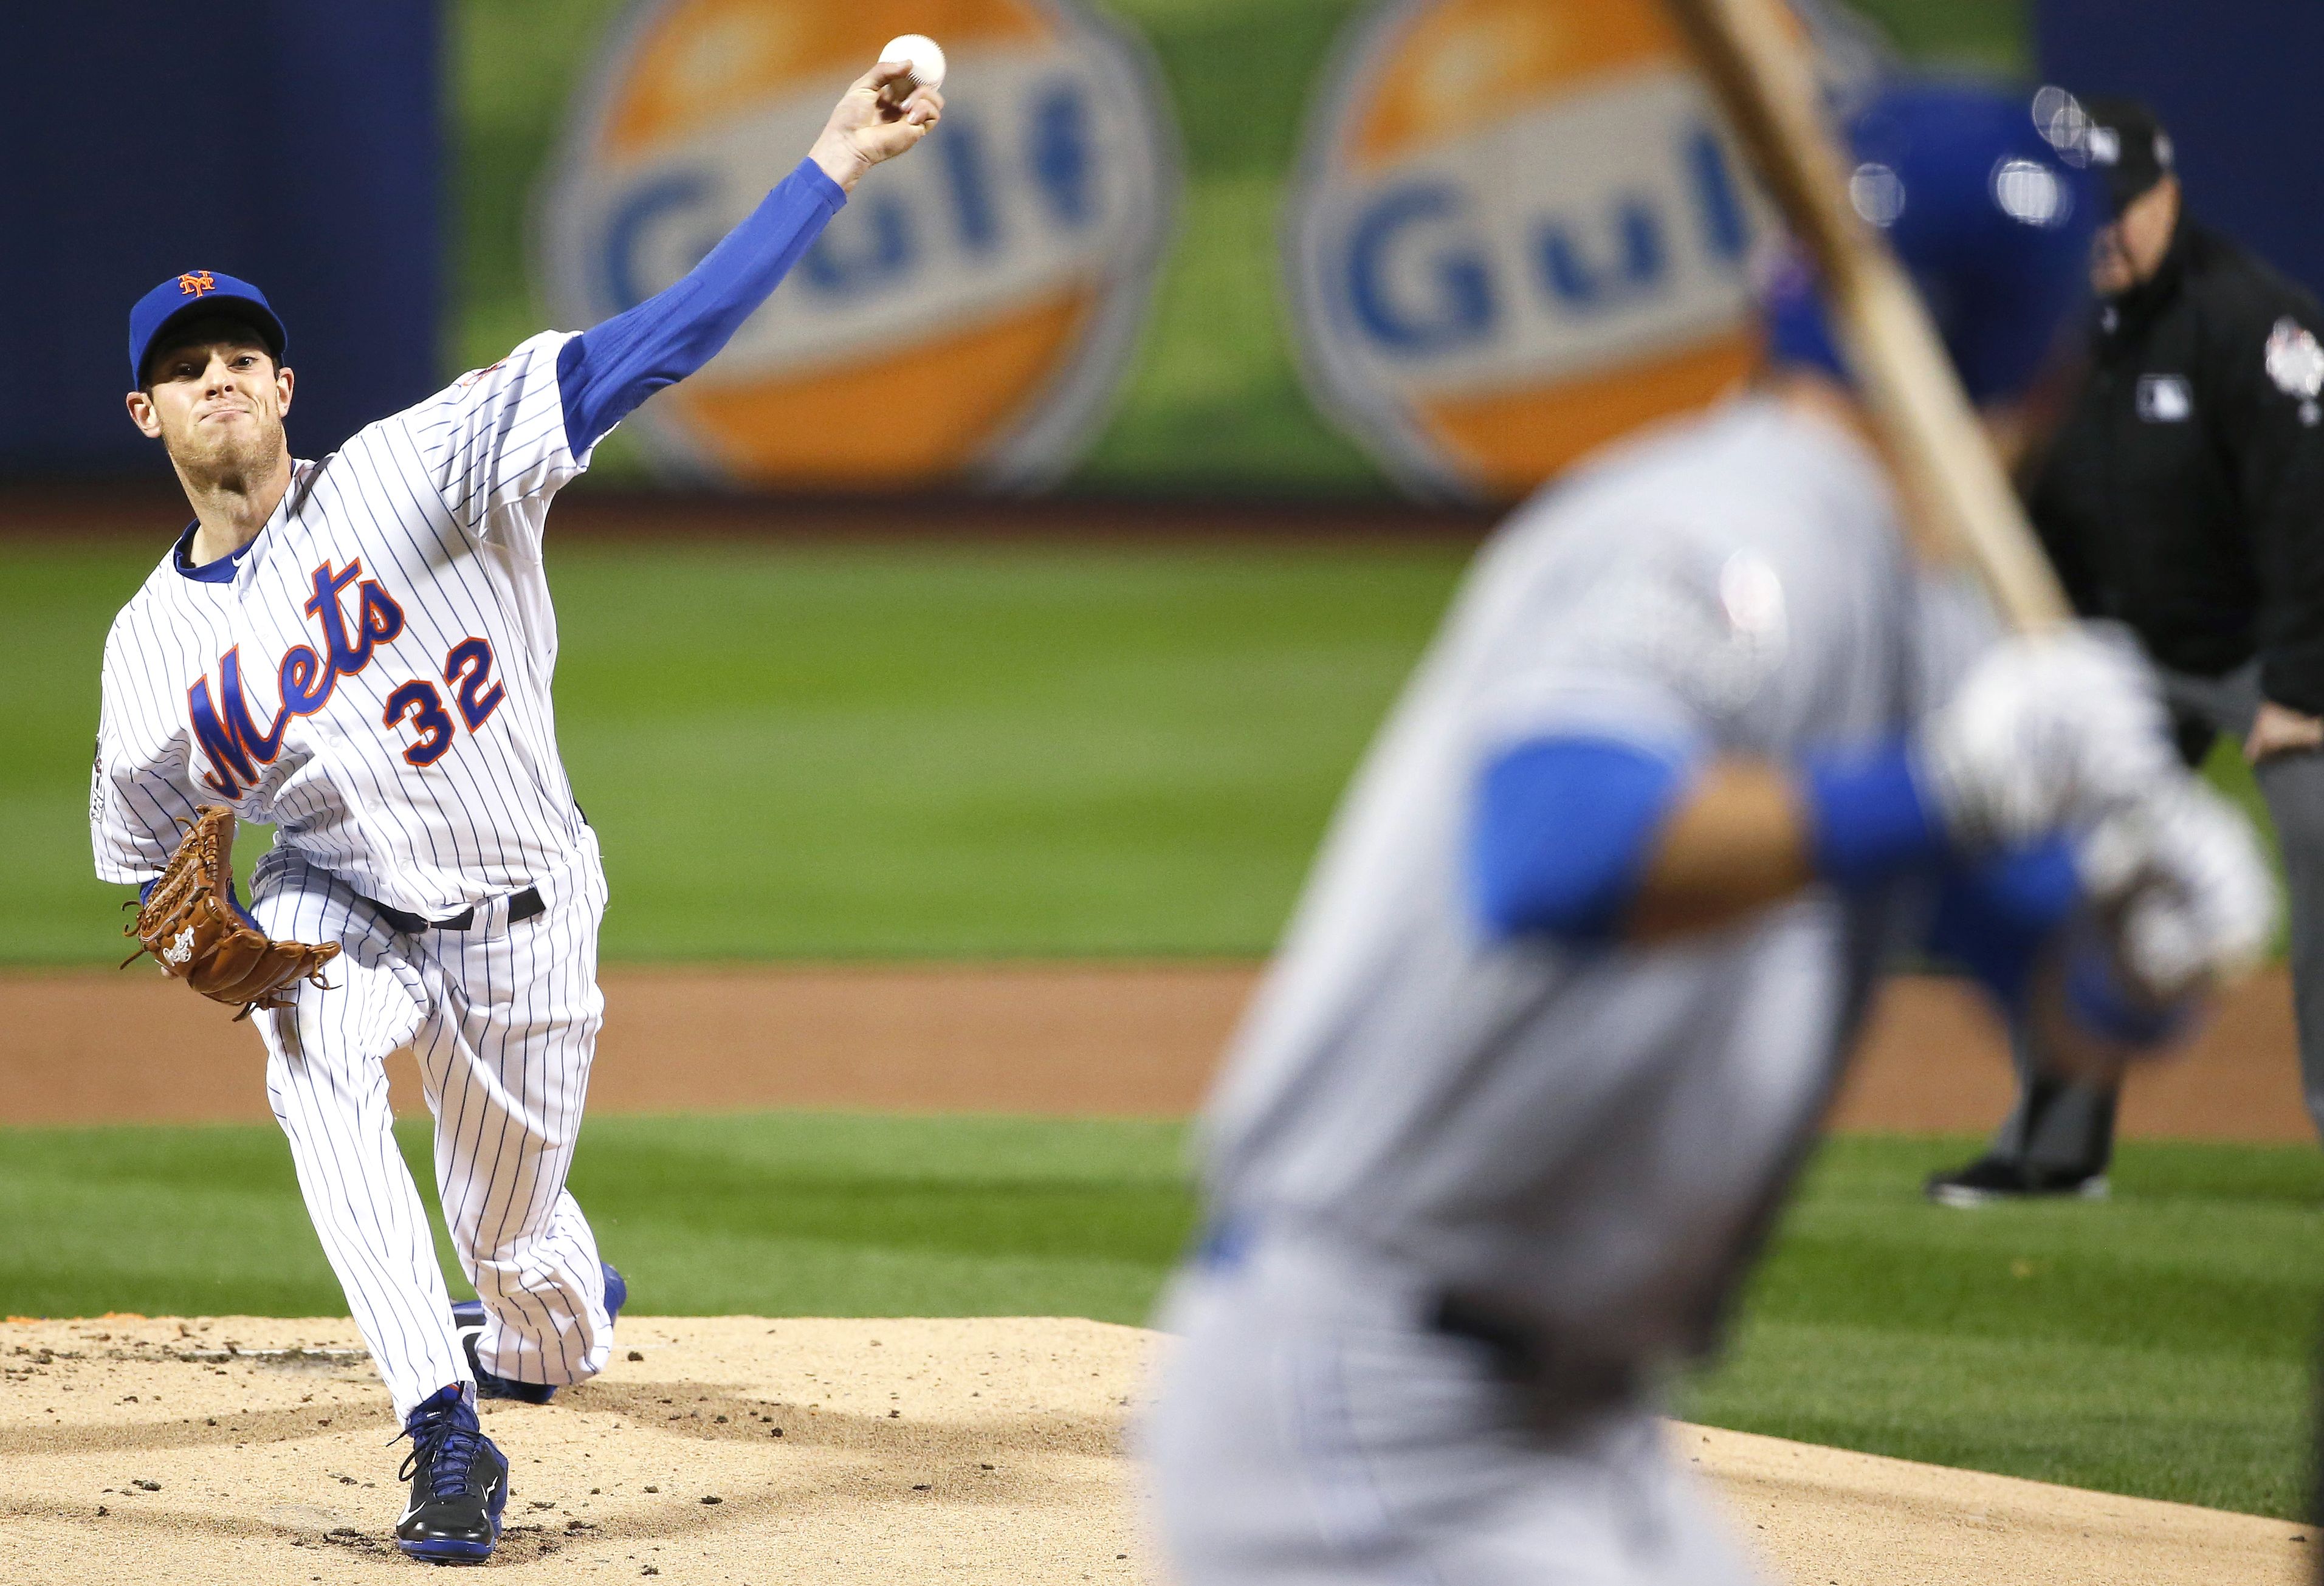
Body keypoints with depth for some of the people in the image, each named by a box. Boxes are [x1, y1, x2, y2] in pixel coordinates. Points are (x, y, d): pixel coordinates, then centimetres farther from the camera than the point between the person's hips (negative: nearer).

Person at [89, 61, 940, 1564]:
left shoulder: (408, 476, -17)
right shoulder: (153, 650, -6)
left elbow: (643, 351, -24)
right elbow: (147, 860, 10)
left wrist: (835, 165, -32)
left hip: (523, 923, -1)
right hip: (340, 910, 1)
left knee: (513, 1244, 11)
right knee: (312, 1050, -33)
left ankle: (562, 1319, 53)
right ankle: (448, 1434, -32)